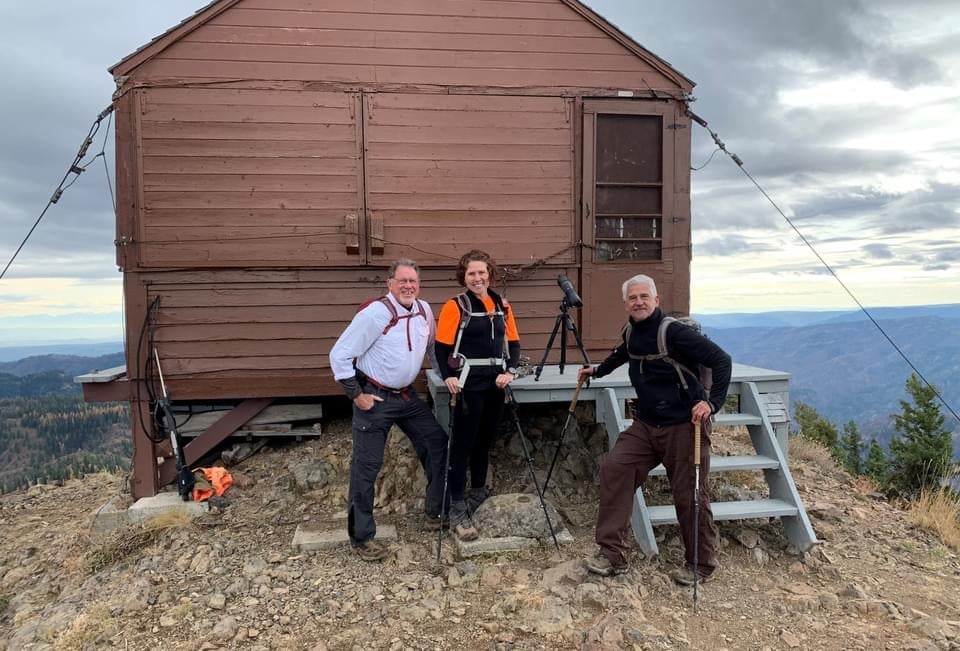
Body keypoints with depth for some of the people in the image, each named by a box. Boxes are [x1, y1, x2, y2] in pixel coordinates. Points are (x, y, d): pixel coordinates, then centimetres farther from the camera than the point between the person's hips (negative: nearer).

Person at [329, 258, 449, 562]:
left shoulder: (424, 310, 1)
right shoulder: (375, 313, -19)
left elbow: (435, 348, 19)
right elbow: (339, 355, -16)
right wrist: (356, 394, -16)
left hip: (407, 395, 7)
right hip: (374, 398, -7)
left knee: (437, 443, 10)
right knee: (366, 467, 0)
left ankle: (437, 512, 28)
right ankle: (362, 537, 15)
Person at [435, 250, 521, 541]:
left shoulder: (502, 306, 10)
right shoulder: (455, 306, -6)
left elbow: (513, 342, 12)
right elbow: (441, 346, -8)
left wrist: (510, 371, -3)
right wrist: (448, 376, -22)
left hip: (495, 384, 6)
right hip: (469, 385, -5)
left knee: (485, 441, 17)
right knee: (463, 445, -3)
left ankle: (479, 494, 35)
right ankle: (457, 509, 3)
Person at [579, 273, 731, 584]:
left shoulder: (675, 331, -17)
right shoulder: (631, 332, 7)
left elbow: (721, 360, -18)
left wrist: (712, 402, -27)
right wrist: (597, 370, 39)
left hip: (684, 426, -7)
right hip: (645, 424, 7)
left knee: (690, 496, 1)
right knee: (613, 470, -7)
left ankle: (701, 565, 24)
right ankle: (611, 554, 1)